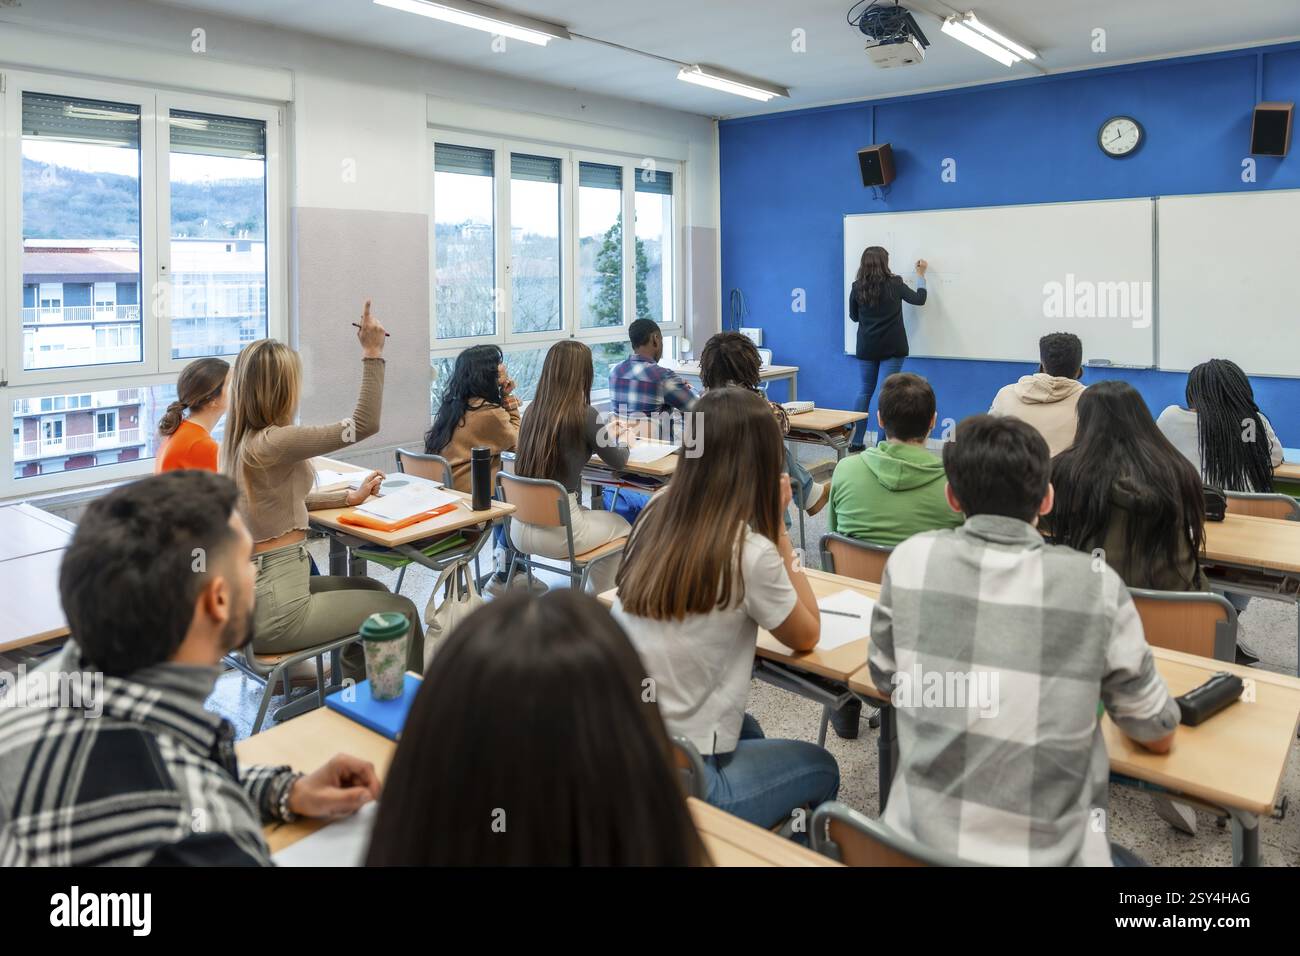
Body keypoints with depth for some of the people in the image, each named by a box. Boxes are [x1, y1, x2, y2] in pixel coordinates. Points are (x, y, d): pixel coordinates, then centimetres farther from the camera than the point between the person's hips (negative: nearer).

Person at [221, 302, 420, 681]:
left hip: (251, 595, 10)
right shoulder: (270, 443, -22)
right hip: (275, 613, -9)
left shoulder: (238, 441, 6)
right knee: (402, 611, 6)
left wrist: (348, 498, 18)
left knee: (373, 590, 25)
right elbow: (364, 424, -20)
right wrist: (372, 353, -16)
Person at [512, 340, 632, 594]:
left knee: (589, 514, 33)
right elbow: (618, 461, 0)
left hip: (520, 530, 6)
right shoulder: (583, 414, -14)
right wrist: (619, 440, 22)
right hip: (558, 532, -6)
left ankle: (596, 595, 39)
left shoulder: (533, 411, 2)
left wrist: (606, 434, 29)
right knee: (621, 526, 23)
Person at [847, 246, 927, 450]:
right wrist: (921, 275, 19)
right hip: (892, 348, -3)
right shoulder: (894, 284, -8)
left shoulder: (857, 288, -2)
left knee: (865, 390, 16)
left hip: (867, 348, 3)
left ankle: (856, 442, 17)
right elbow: (919, 299, 7)